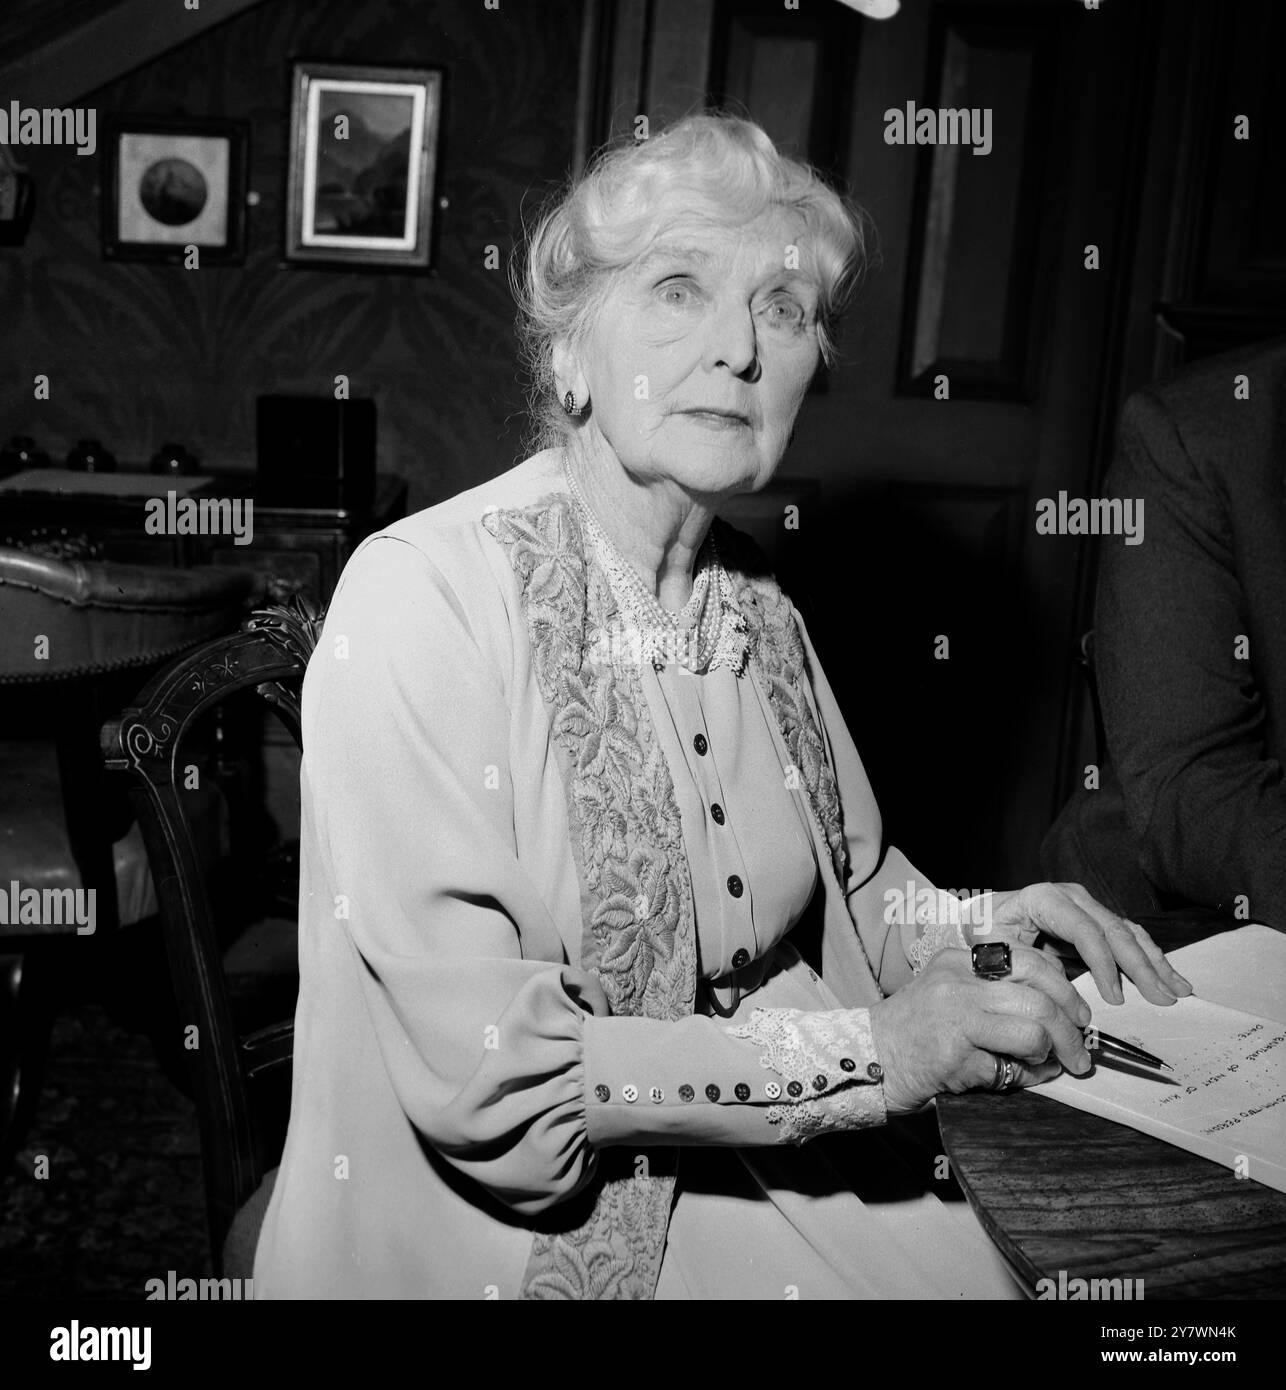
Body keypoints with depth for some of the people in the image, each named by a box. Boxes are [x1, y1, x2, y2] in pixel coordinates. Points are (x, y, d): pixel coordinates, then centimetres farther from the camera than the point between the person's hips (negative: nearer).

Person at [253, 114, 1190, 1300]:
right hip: (495, 1232, -5)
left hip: (757, 1177, 6)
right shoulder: (420, 593, -19)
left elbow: (846, 881, 17)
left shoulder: (758, 609, 1)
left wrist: (969, 930, -3)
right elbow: (478, 1067, -24)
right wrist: (863, 1051, -22)